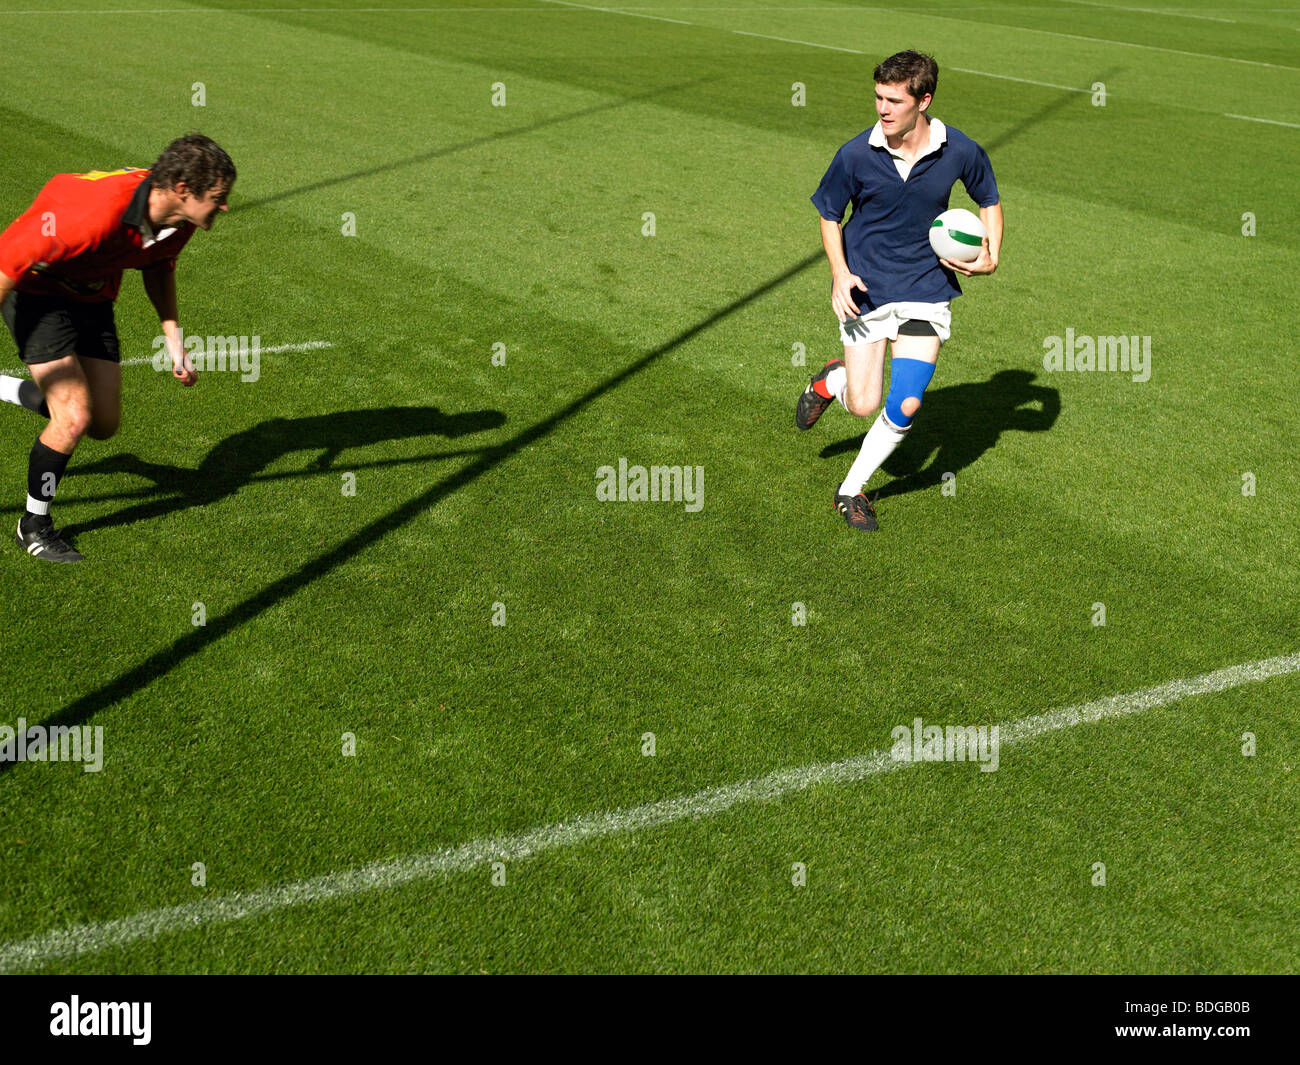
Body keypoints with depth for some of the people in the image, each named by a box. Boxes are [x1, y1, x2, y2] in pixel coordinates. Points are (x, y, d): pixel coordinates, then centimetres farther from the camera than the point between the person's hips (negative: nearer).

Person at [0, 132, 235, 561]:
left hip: (93, 298, 7)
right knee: (75, 418, -17)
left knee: (104, 424, 7)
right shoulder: (95, 213, -39)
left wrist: (172, 334, -2)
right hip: (36, 290, -7)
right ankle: (34, 524, 7)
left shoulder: (181, 219, -15)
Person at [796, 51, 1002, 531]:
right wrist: (840, 272, -12)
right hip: (864, 289, -1)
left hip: (926, 290, 1)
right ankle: (832, 381, 37)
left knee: (905, 406, -8)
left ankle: (851, 490, 15)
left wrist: (990, 257, -9)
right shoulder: (855, 155, -13)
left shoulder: (961, 152, -10)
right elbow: (830, 215, 3)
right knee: (864, 405, -2)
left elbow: (989, 202, 9)